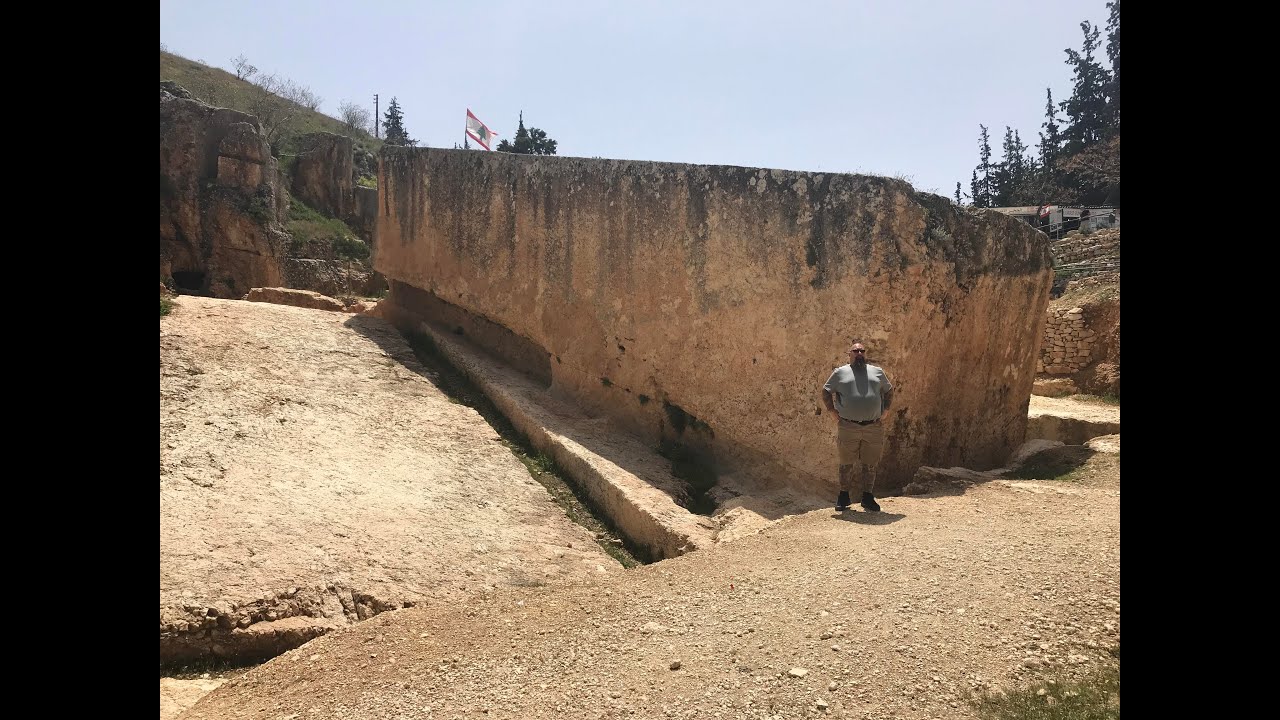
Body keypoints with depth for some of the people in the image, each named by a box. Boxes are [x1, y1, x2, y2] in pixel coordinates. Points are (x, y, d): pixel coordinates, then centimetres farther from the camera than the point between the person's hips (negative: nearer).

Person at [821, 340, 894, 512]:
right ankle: (844, 496, 18)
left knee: (870, 465, 7)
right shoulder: (840, 373, 6)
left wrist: (885, 410, 14)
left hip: (874, 428, 2)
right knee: (847, 465, 5)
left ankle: (867, 497, 18)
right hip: (848, 427, -2)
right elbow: (826, 391, 12)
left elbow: (889, 391, 25)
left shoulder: (877, 372, 13)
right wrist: (833, 411, 3)